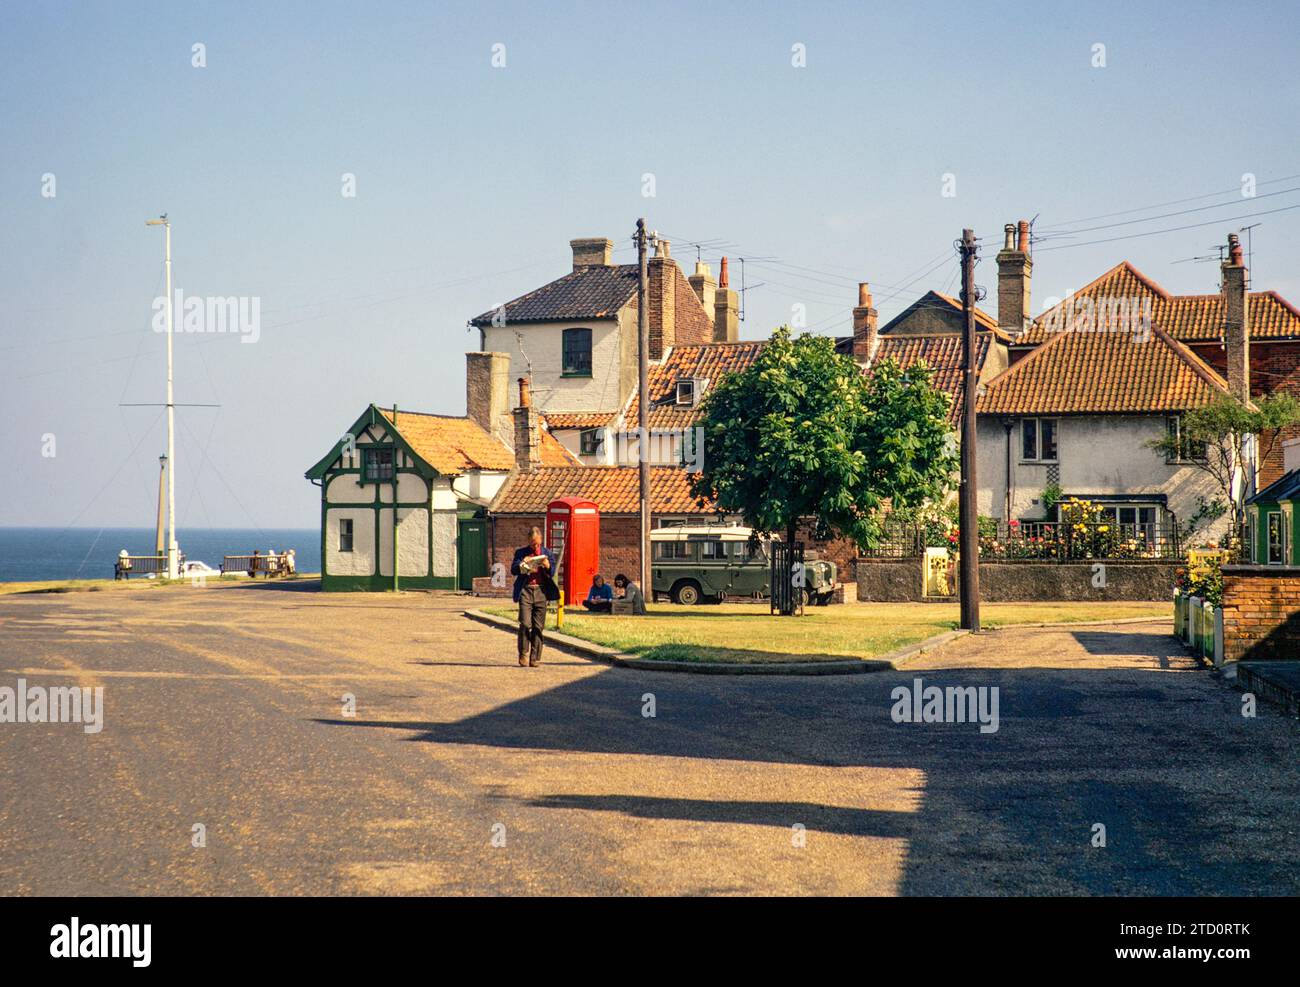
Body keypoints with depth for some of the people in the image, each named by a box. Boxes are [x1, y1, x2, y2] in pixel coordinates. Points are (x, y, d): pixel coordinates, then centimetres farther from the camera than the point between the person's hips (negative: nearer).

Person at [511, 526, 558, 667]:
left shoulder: (548, 553, 13)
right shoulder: (521, 553, 10)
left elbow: (552, 572, 8)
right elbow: (513, 570, 2)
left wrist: (548, 567, -14)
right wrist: (522, 563, -17)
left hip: (541, 592, 1)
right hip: (525, 591, -1)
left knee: (538, 627, 1)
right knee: (525, 624, -12)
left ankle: (535, 658, 5)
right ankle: (523, 654, 1)